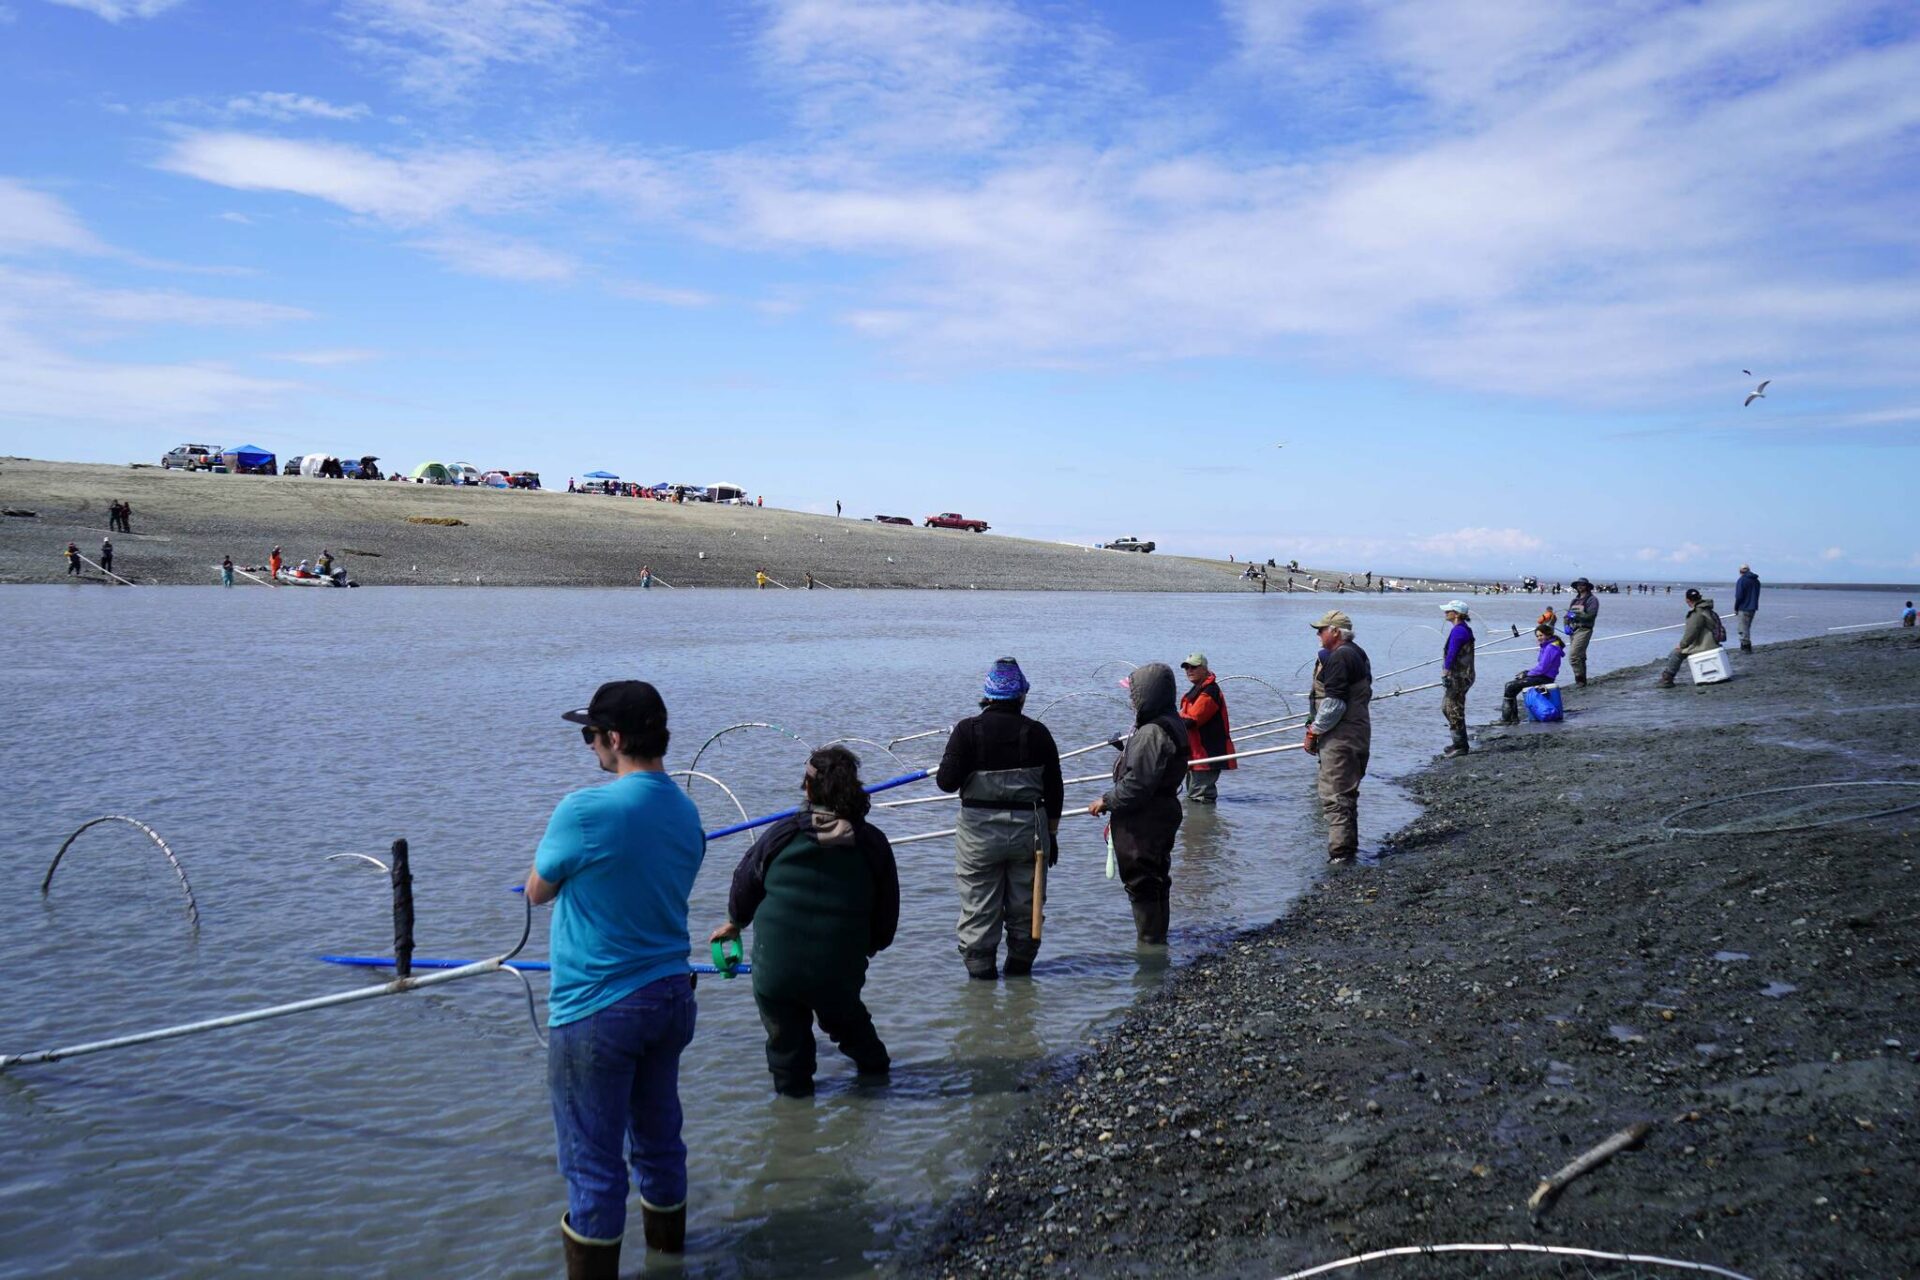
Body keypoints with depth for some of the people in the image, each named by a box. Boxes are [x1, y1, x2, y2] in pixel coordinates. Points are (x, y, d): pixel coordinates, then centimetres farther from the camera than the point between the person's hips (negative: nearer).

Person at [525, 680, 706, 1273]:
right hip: (671, 996, 7)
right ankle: (668, 1243, 39)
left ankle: (593, 1266, 18)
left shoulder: (585, 811, -20)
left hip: (597, 1012, -7)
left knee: (593, 1163, 6)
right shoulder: (687, 814, 1)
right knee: (658, 1136, 22)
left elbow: (537, 892, -4)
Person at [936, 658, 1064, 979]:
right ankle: (1020, 966, 25)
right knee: (1025, 906, 15)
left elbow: (947, 781, -13)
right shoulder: (1037, 732, -2)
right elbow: (1054, 791, 2)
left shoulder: (968, 730, -8)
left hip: (979, 832, -2)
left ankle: (980, 970, 10)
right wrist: (1051, 834, 12)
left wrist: (947, 765, 8)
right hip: (1029, 831, 2)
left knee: (978, 907, 7)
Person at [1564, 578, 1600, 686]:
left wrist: (1575, 615, -16)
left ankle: (1580, 679, -11)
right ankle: (1582, 680, 23)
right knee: (1579, 656, 15)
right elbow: (1567, 615, 17)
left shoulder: (1592, 599, -3)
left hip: (1584, 629, -8)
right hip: (1573, 629, 8)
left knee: (1573, 655, -18)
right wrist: (1567, 625, 0)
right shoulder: (1574, 600, 19)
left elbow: (1590, 616, -16)